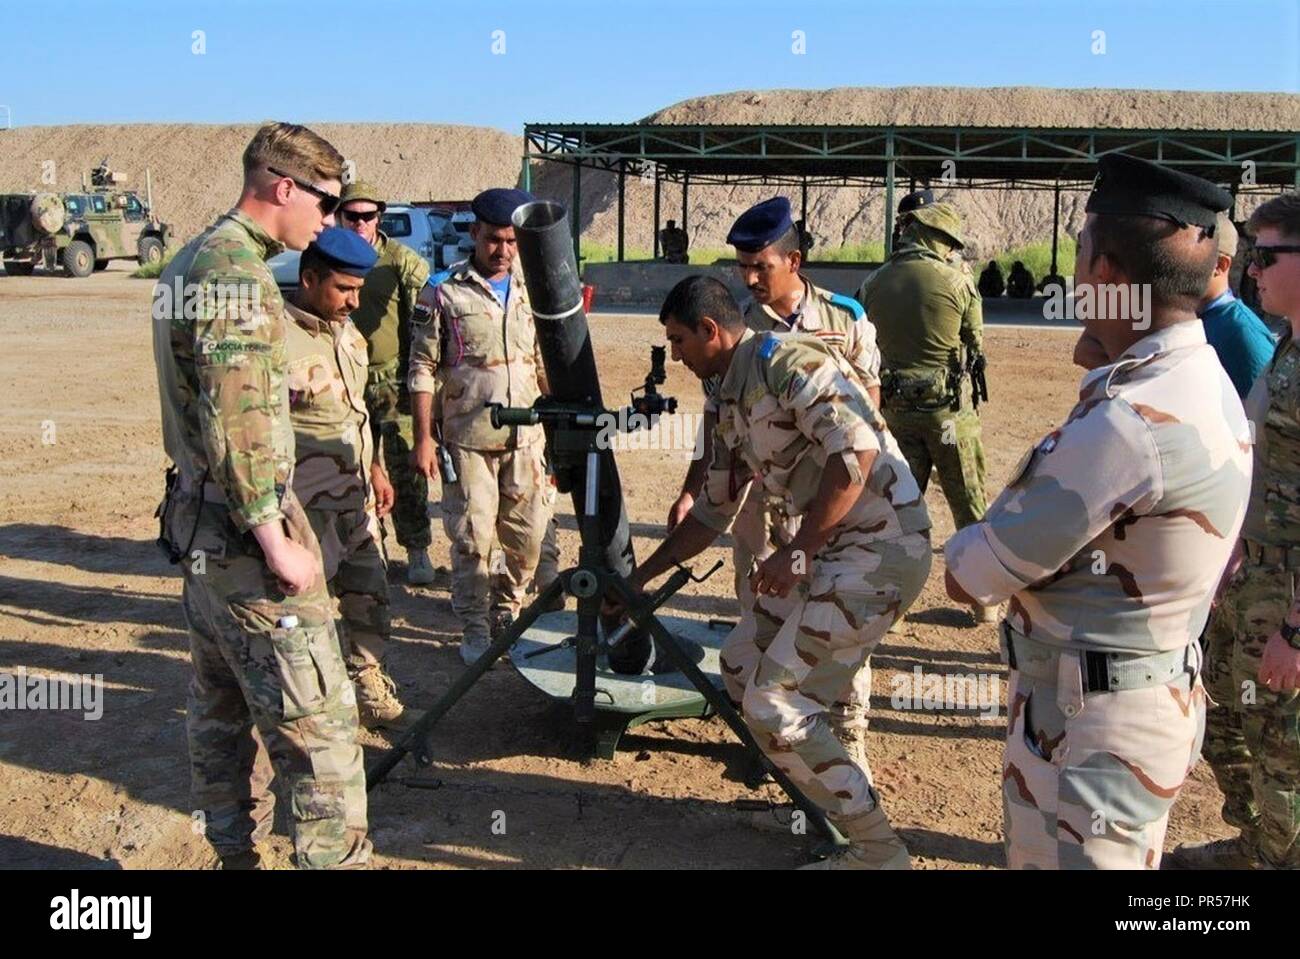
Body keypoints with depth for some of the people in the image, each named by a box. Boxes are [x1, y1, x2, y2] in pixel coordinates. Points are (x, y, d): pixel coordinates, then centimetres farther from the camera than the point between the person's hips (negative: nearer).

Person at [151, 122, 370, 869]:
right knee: (317, 721, -3)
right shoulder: (238, 272, -18)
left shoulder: (192, 261, 14)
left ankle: (237, 852, 29)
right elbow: (238, 423, -23)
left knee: (223, 715, 17)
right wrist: (276, 541, -19)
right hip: (245, 531, -10)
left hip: (200, 525, 10)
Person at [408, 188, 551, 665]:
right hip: (467, 438, -3)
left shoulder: (533, 290, 11)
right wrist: (423, 438, -7)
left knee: (528, 535, 8)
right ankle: (474, 628, 17)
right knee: (473, 537, 2)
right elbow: (423, 369, -2)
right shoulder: (443, 290, -1)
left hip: (526, 437, 4)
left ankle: (507, 614, 29)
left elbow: (549, 365, 15)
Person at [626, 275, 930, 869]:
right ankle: (833, 798, 28)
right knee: (746, 669, 13)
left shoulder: (787, 360, -13)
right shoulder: (731, 403, 16)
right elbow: (713, 511, 24)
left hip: (882, 547, -10)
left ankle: (878, 851, 5)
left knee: (774, 706, -9)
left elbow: (858, 452, -25)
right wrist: (642, 576, 28)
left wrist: (796, 552, -21)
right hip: (832, 549, 10)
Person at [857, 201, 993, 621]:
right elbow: (976, 345, 0)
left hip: (896, 407, 3)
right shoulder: (957, 282, -11)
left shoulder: (874, 283, -1)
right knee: (969, 506, 11)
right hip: (948, 407, -3)